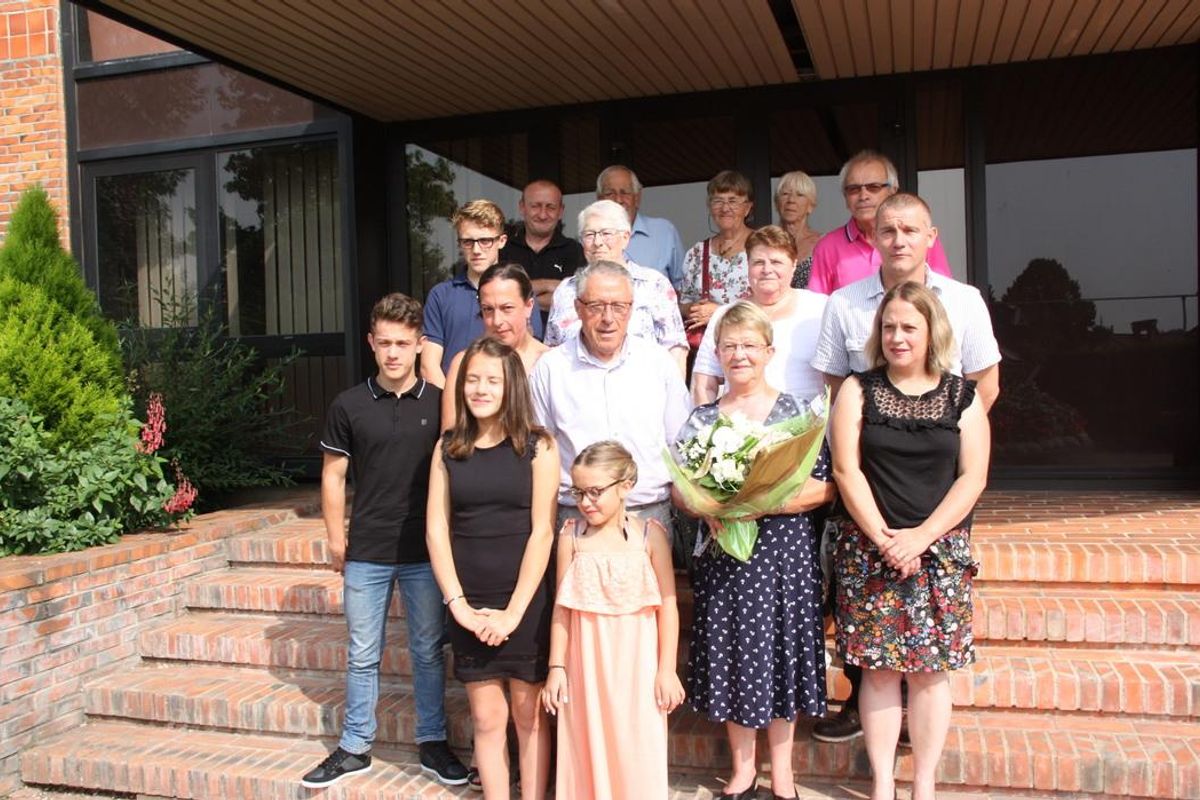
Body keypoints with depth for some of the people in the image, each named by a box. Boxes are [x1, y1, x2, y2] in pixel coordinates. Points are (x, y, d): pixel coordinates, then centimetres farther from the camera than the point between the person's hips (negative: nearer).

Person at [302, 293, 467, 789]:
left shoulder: (439, 404, -2)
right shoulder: (349, 406, -1)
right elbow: (333, 474, 5)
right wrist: (336, 539, 2)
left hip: (426, 551, 0)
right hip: (366, 552, 1)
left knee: (428, 651, 12)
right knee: (363, 655, 12)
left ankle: (432, 741, 27)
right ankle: (355, 747, 27)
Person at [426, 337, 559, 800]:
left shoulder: (537, 446, -4)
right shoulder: (448, 447, 5)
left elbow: (542, 531, -8)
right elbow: (437, 528, 2)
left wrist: (514, 610, -12)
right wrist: (458, 603, -7)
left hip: (525, 602, -2)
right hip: (469, 606, 2)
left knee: (528, 713, 8)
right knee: (486, 718, 9)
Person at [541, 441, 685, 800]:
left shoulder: (649, 535, -6)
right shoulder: (571, 536, 0)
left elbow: (667, 606, -4)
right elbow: (562, 607, 3)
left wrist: (667, 671, -5)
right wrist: (556, 667, 2)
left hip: (635, 666, -2)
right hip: (586, 665, 2)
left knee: (636, 754, 6)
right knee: (587, 751, 10)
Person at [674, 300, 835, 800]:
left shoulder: (796, 412, 0)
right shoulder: (702, 418, 6)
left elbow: (822, 486, -6)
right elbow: (679, 490, 6)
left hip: (783, 551, -2)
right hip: (723, 554, 2)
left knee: (779, 651, 6)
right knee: (731, 656, 7)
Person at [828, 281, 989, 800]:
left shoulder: (963, 396, 6)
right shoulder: (858, 390, 3)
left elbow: (973, 477, 0)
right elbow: (846, 470, -3)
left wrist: (921, 536, -11)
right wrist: (883, 537, -11)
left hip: (940, 550, 1)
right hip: (869, 550, -1)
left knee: (930, 669, 4)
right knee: (879, 670, 3)